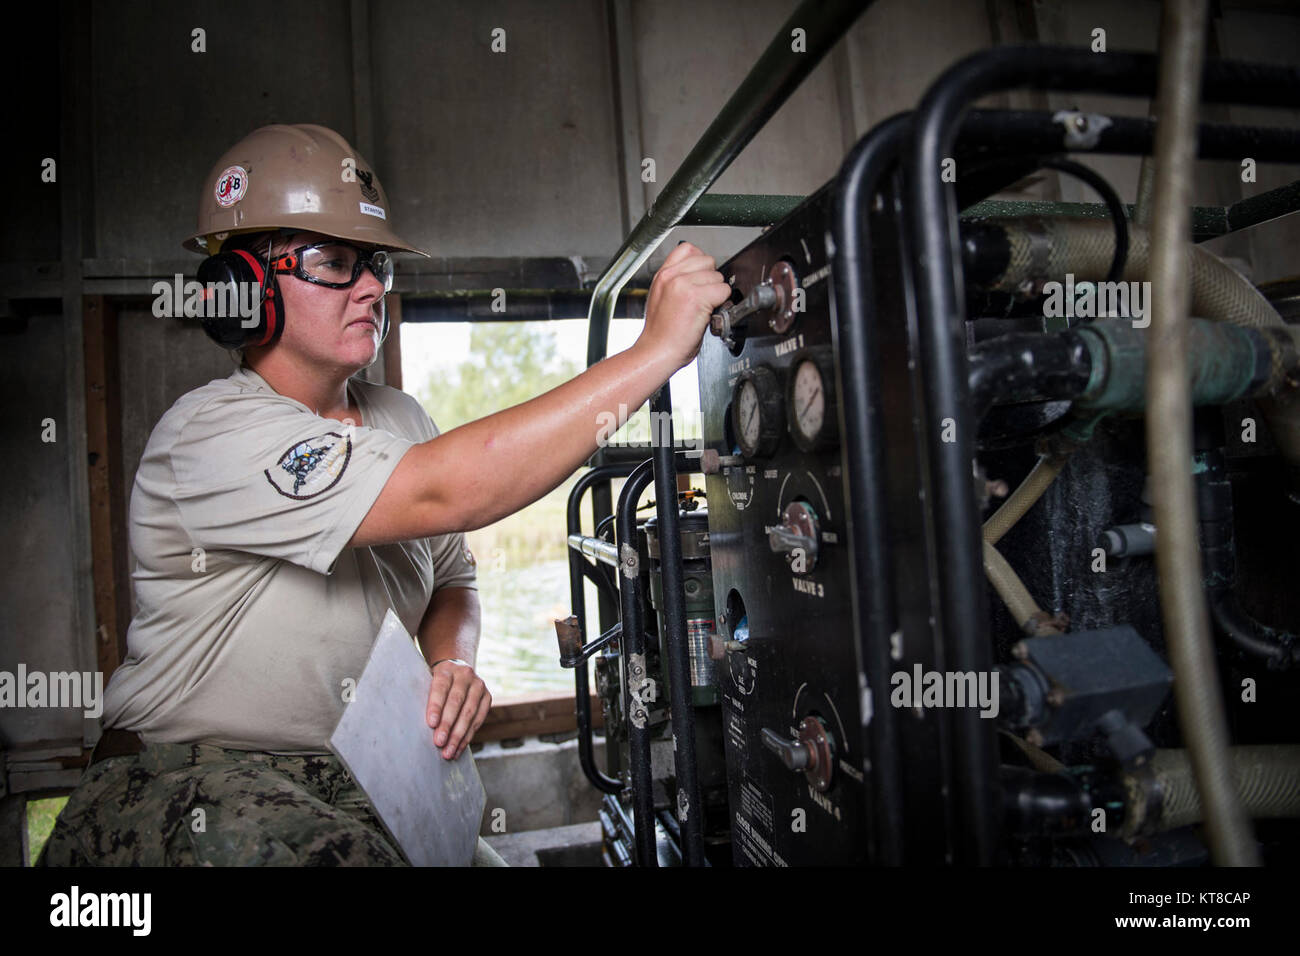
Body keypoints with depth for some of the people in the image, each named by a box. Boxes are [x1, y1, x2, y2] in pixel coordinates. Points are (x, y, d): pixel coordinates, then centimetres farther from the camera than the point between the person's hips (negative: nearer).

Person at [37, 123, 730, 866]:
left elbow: (452, 579, 14)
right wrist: (656, 351, -33)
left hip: (353, 787, 6)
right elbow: (446, 494, -34)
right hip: (184, 784, -5)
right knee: (345, 853, -34)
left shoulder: (400, 418, 5)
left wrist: (453, 664, -10)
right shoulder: (213, 435, -20)